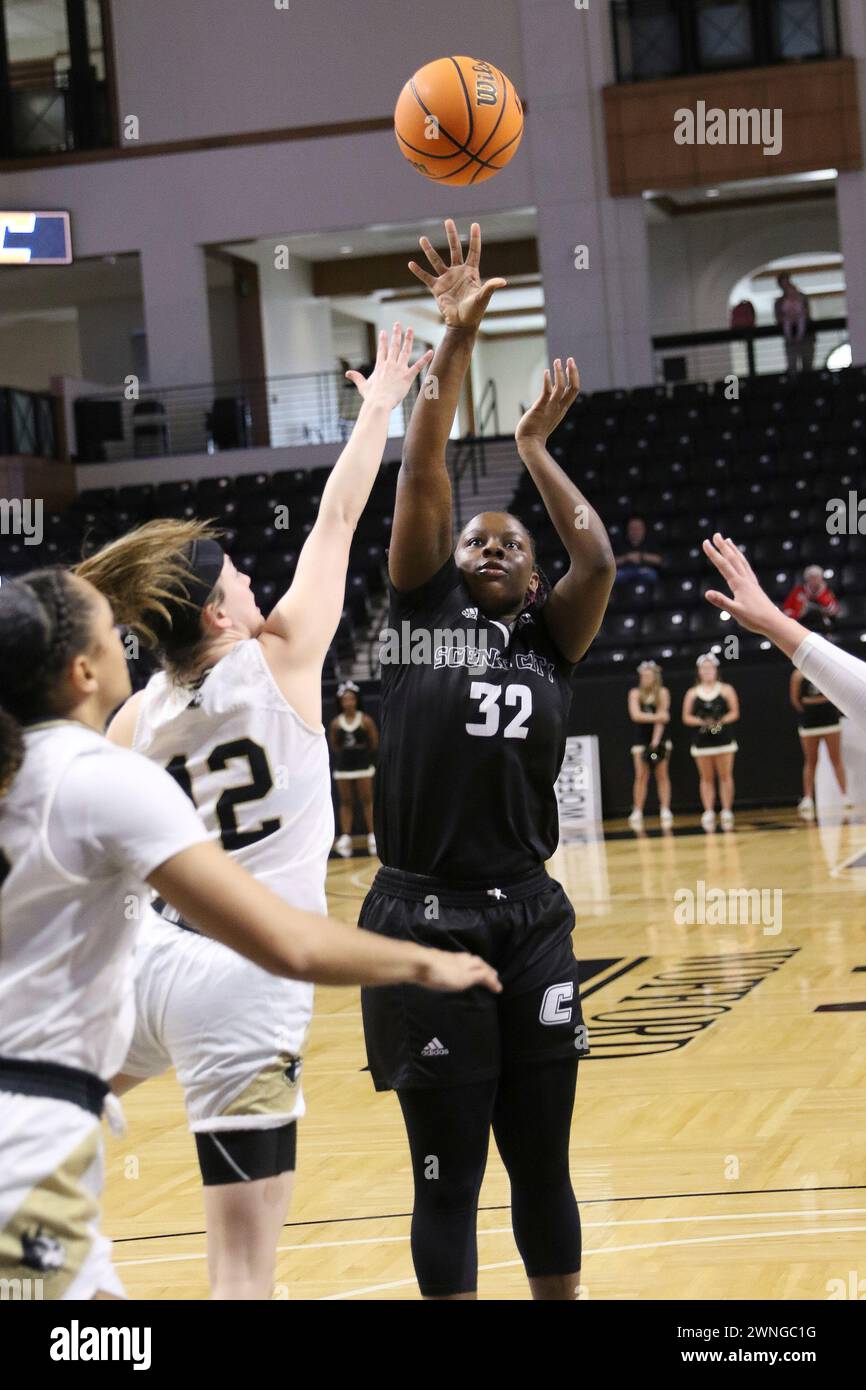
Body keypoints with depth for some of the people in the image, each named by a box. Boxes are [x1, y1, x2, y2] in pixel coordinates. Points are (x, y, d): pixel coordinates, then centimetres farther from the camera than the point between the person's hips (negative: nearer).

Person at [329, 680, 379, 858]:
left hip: (362, 765, -2)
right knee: (346, 802, 5)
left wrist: (362, 754, 8)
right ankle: (345, 837, 4)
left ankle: (372, 836, 2)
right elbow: (333, 745, 10)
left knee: (367, 800, 0)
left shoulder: (365, 720, -7)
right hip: (343, 766, 2)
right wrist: (345, 755, 5)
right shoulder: (336, 723, 0)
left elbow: (374, 743, 1)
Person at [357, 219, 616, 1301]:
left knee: (541, 1163, 12)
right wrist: (454, 343, -9)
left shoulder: (549, 638, 10)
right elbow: (420, 479, -4)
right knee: (447, 1175, 4)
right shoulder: (420, 610, 5)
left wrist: (534, 449, 5)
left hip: (530, 920, 3)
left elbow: (598, 558, -7)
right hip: (424, 920, -3)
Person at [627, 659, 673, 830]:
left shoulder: (662, 692, -2)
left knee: (662, 774, -4)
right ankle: (637, 813, -4)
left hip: (659, 738, -1)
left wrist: (656, 741, -19)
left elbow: (661, 717, -10)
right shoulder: (635, 693, 1)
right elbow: (635, 715, -14)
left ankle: (665, 811, -7)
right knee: (641, 776, -4)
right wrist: (656, 717, -23)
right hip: (641, 739, 1)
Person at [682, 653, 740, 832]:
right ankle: (708, 813, 3)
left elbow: (734, 713, 1)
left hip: (723, 738, -1)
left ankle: (727, 812, 2)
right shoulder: (692, 693, 8)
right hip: (702, 740, 1)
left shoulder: (725, 689, 5)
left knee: (725, 776, -2)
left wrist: (721, 721, -16)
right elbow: (686, 717, 5)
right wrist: (702, 721, -12)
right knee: (706, 778, 2)